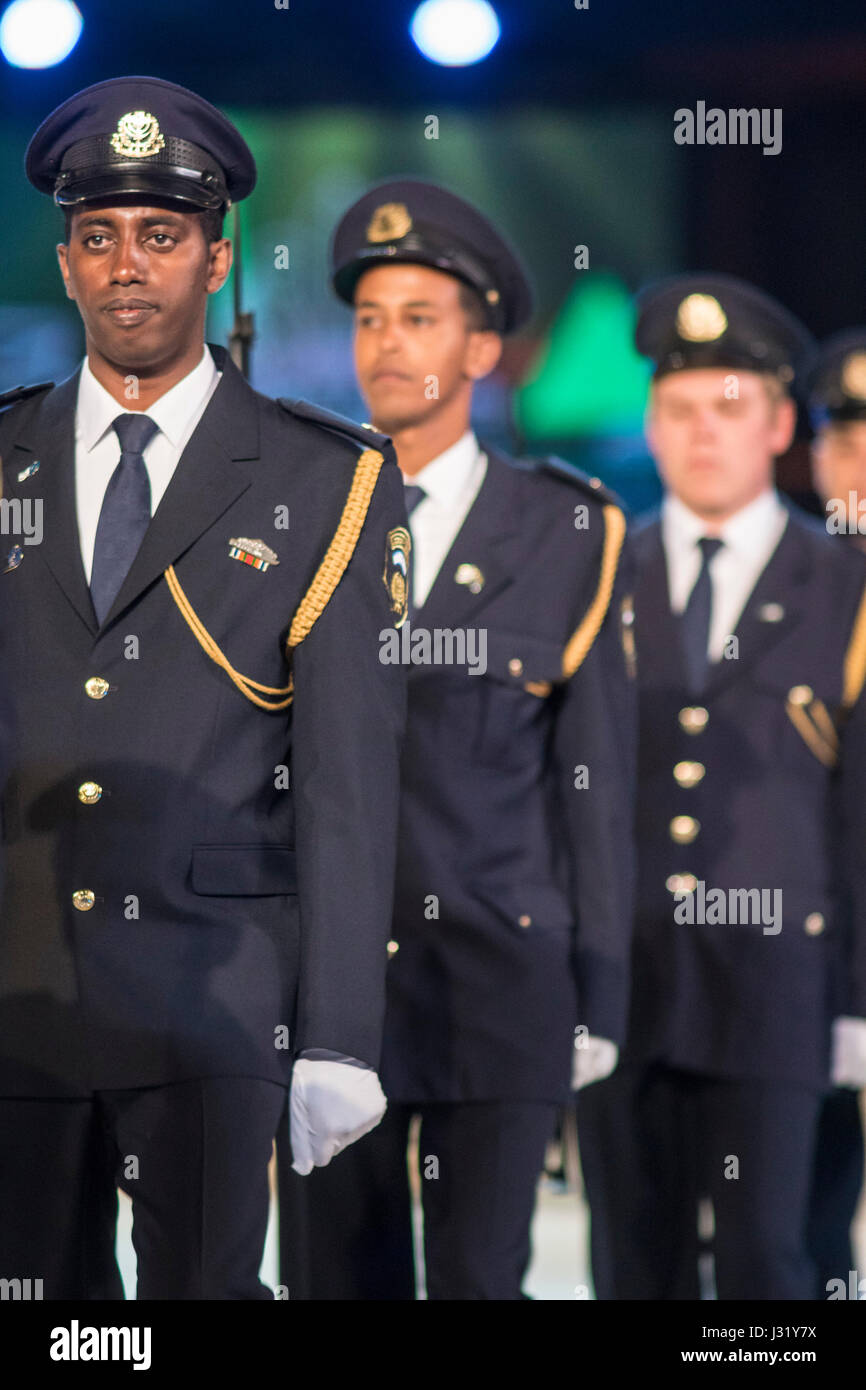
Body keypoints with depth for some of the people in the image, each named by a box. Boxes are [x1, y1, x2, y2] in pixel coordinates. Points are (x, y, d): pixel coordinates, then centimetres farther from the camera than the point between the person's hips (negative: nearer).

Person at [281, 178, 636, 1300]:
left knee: (481, 1280, -2)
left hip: (497, 986, -2)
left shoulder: (568, 535, 3)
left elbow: (597, 782, 4)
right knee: (342, 1277, 5)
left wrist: (597, 999, 1)